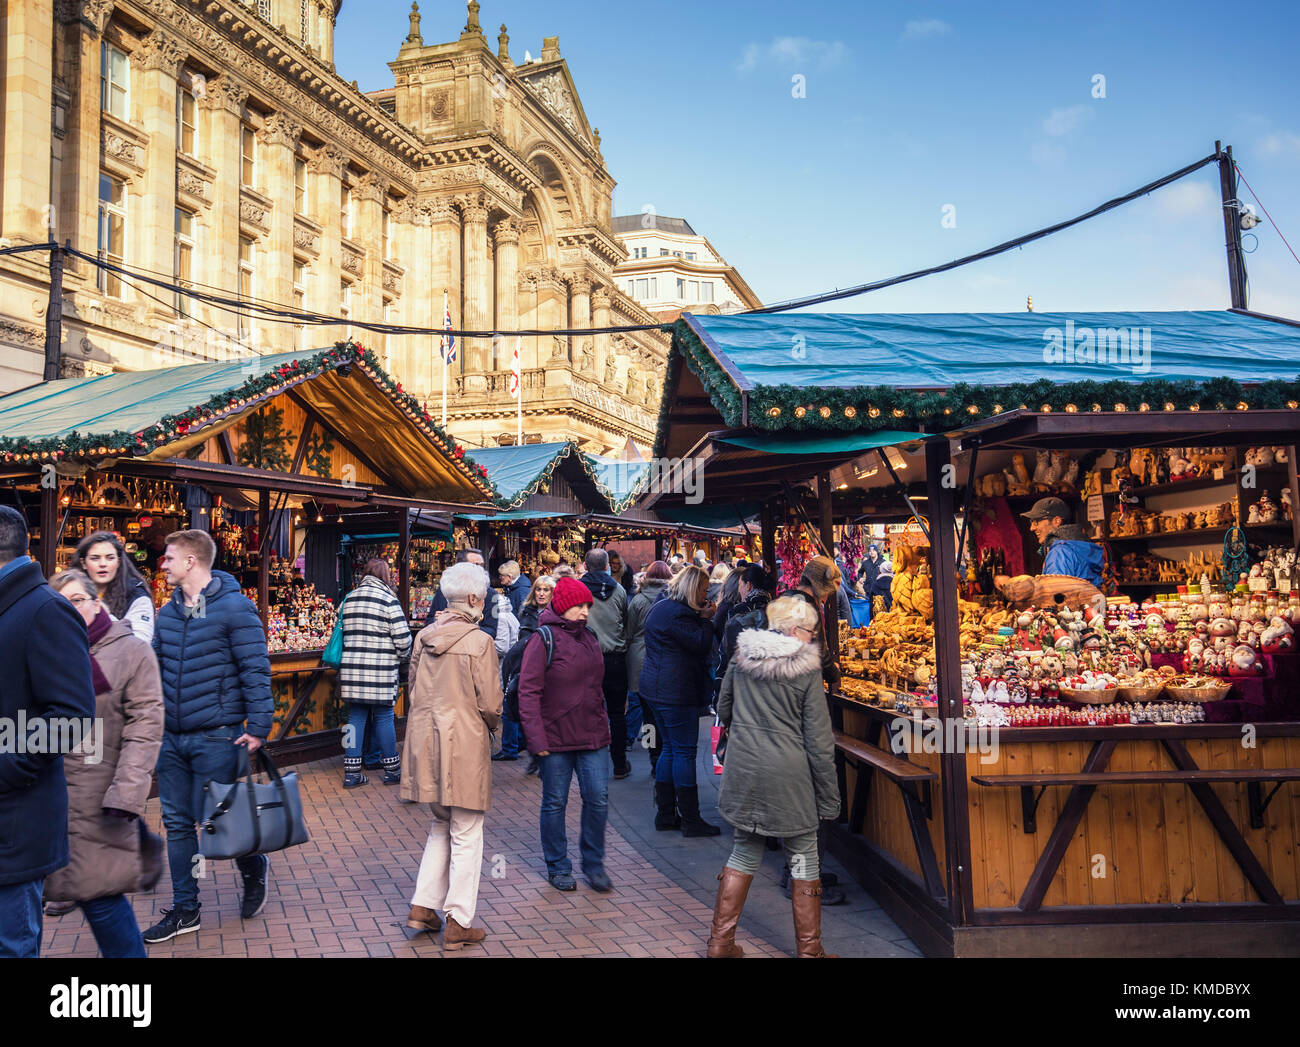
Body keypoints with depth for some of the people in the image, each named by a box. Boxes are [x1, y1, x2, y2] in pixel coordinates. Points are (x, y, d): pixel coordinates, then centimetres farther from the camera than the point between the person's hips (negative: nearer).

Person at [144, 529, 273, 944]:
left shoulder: (235, 608, -12)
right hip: (171, 738, 7)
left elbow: (256, 670, -13)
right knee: (177, 823, 11)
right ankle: (184, 910, 24)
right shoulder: (168, 612, 9)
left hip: (216, 737, -7)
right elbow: (155, 668, 16)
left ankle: (254, 868, 30)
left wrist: (258, 727, -16)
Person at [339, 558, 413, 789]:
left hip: (351, 669, 5)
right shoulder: (388, 599, -8)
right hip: (381, 670, -5)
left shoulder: (349, 599, 11)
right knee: (384, 718, 5)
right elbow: (403, 637, -11)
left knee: (356, 718, 9)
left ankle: (351, 773, 12)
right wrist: (402, 656, 8)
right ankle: (392, 770, 16)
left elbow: (342, 632, 18)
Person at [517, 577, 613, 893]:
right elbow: (528, 692, -12)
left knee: (598, 799, 3)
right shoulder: (544, 639, -9)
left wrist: (603, 725, 13)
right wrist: (536, 739, -17)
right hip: (556, 738, -5)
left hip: (593, 737, 5)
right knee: (555, 802, 7)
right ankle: (558, 868, 23)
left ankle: (594, 864, 21)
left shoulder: (589, 638, 10)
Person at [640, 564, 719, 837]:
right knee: (684, 751, -5)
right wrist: (706, 619, -6)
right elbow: (701, 645, -19)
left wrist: (701, 618, 7)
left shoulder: (661, 607, 16)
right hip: (676, 691, -11)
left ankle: (665, 812, 21)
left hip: (657, 688, 11)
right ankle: (691, 820, 1)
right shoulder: (677, 613, -18)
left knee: (670, 748, 16)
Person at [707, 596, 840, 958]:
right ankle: (809, 948, 20)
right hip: (789, 775, -4)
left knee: (744, 853, 17)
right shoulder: (806, 670, -11)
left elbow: (723, 710, 14)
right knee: (804, 860, 11)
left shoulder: (742, 656, 1)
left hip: (743, 769, 5)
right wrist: (829, 798, -1)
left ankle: (720, 941, 22)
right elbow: (819, 741, -8)